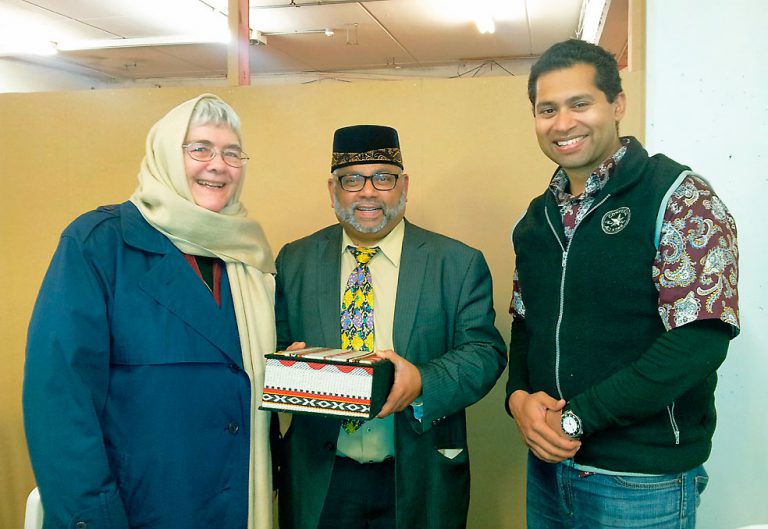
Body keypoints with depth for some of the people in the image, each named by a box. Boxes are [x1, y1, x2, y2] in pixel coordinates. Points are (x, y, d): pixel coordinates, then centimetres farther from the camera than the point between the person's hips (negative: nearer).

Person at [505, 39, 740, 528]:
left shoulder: (680, 198, -12)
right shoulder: (538, 216, 6)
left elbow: (700, 340, -20)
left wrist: (574, 417, -18)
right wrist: (519, 396, -7)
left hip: (643, 482, -5)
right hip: (548, 461, 5)